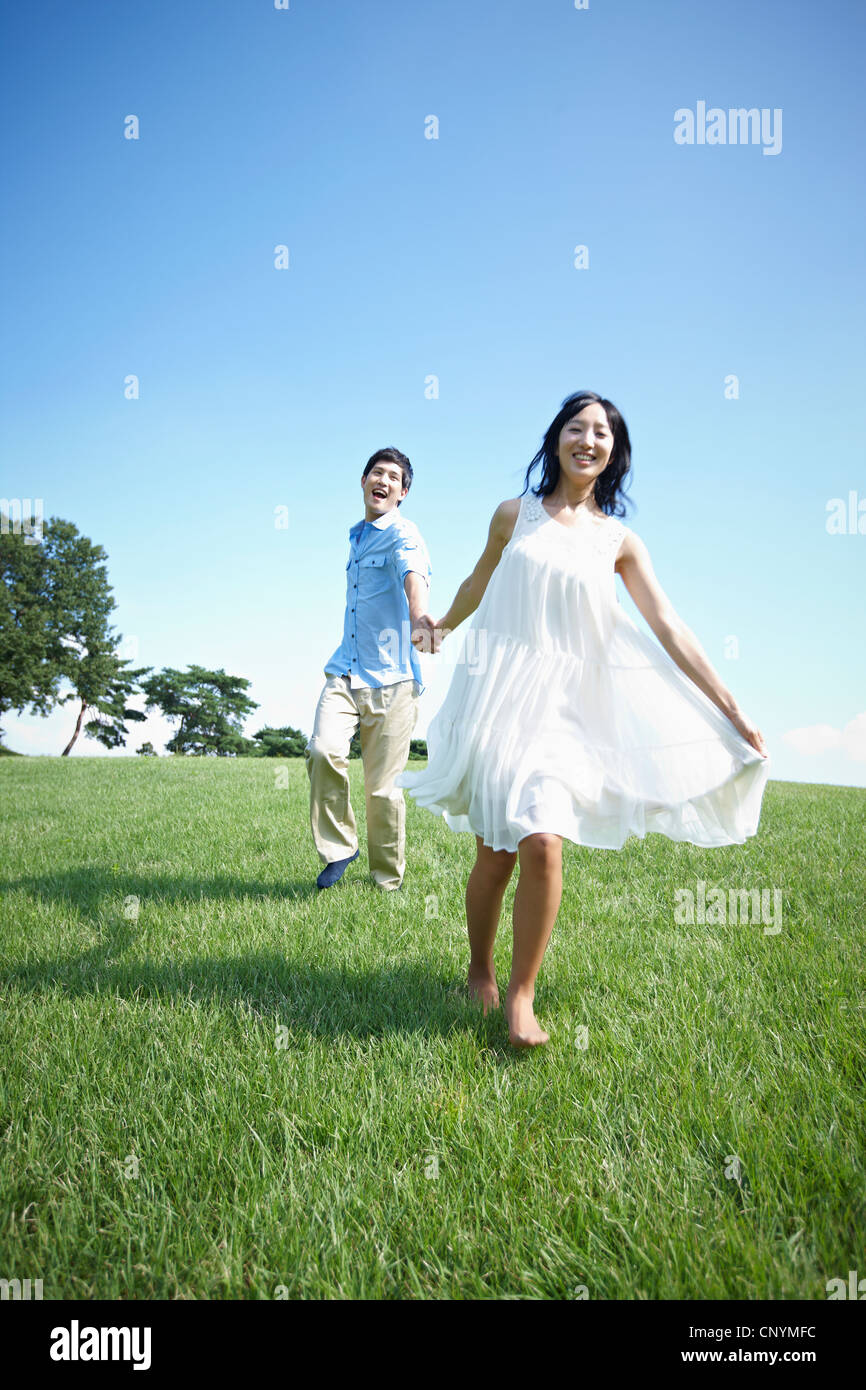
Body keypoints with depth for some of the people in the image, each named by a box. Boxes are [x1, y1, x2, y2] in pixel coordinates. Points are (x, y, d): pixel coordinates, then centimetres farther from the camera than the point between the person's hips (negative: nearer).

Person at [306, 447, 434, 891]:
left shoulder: (402, 533, -6)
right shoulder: (357, 537, 18)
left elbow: (413, 574, -29)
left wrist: (419, 618, -50)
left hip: (390, 675, -5)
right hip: (345, 670, 5)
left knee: (382, 786, -2)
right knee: (323, 752, -19)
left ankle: (388, 879, 16)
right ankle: (338, 847, 0)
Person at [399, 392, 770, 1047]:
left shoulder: (620, 541, 8)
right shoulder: (515, 514, 7)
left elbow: (670, 628, 3)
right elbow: (478, 582, 25)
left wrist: (731, 709, -2)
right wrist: (444, 626, 42)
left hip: (564, 705, 0)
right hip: (500, 695, 0)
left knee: (544, 844, -16)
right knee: (496, 854, 0)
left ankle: (521, 995, 1)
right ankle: (479, 973, 25)